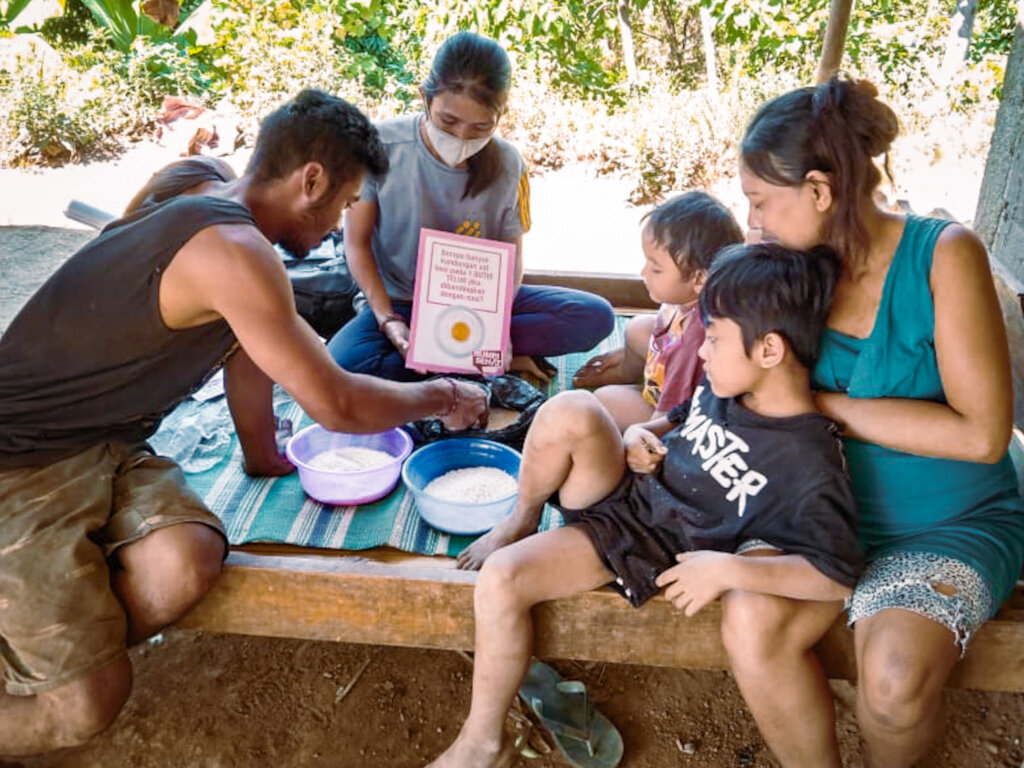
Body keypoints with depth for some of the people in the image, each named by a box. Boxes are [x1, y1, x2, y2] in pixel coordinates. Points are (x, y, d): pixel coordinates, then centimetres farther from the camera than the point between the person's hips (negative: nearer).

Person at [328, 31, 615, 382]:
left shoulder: (507, 165, -10)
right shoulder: (383, 145, -15)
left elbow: (511, 259, -3)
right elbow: (357, 242, -8)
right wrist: (389, 321, -21)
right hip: (399, 302, -2)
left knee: (596, 316, -18)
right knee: (339, 366, -34)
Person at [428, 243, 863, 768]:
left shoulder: (810, 461, -22)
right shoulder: (728, 386, 0)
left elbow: (839, 576, -26)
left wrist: (726, 567, -34)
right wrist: (638, 434, -1)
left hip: (663, 555, -4)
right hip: (628, 499, 5)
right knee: (572, 411, -24)